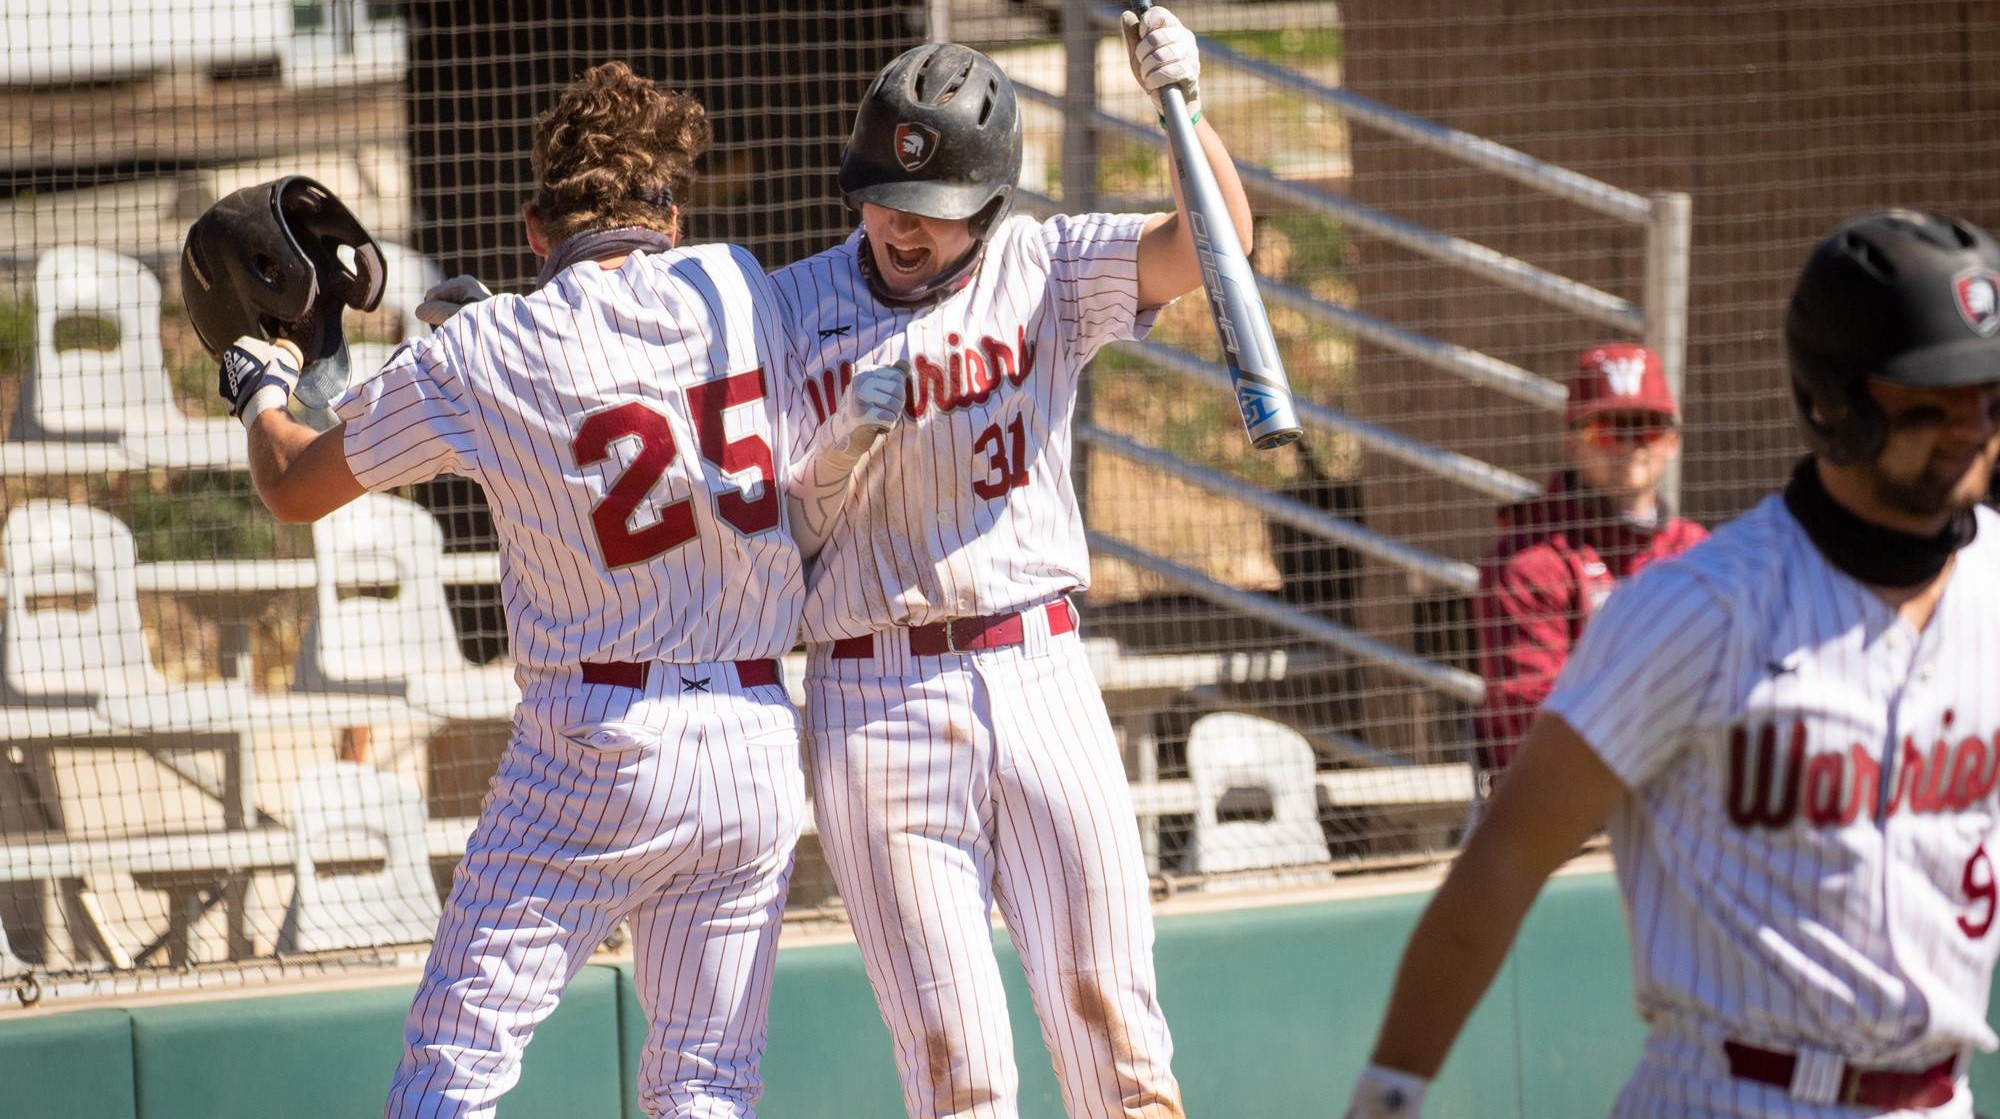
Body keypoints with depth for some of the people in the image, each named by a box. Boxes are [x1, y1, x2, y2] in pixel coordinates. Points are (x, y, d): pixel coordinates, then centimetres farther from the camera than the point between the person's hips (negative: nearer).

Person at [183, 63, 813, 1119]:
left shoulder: (483, 356, -4)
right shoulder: (735, 286, 3)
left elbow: (292, 487, 7)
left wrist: (260, 390, 31)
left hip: (596, 751, -4)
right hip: (757, 749, 4)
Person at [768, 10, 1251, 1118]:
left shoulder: (1039, 271, 5)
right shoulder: (787, 312, 4)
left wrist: (1180, 101, -23)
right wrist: (841, 448, -15)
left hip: (1038, 671, 1)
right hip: (873, 703, -1)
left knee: (1110, 1024, 1)